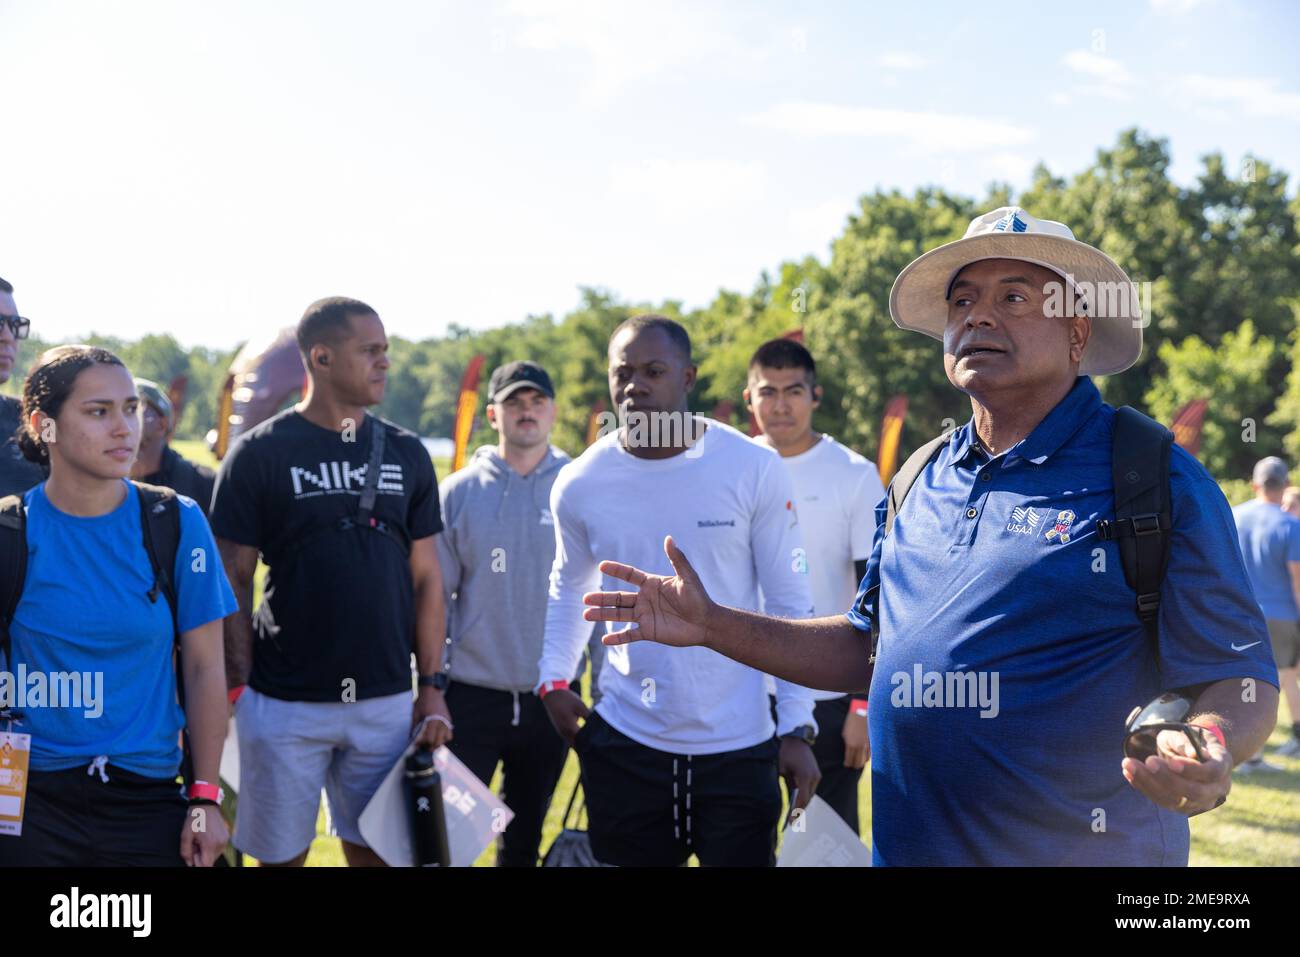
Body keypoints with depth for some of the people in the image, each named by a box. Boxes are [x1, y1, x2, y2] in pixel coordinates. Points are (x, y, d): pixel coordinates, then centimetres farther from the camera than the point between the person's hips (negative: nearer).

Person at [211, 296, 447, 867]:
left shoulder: (407, 454, 7)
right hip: (286, 704, -3)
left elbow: (425, 578, 9)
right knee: (281, 855, 6)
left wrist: (432, 686, 5)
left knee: (373, 851, 11)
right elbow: (233, 582, -3)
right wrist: (240, 687, -9)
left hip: (386, 700, 3)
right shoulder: (260, 454, -4)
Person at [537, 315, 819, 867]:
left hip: (739, 746, -2)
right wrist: (554, 677, 5)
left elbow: (790, 606, -3)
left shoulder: (754, 470, -9)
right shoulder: (580, 484, -2)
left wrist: (798, 727, -6)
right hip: (624, 744, 2)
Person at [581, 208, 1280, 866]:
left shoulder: (1156, 481, -10)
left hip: (1083, 853, -5)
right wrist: (715, 627, 7)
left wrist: (1208, 754, -32)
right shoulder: (921, 482, 8)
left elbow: (1240, 682, -10)